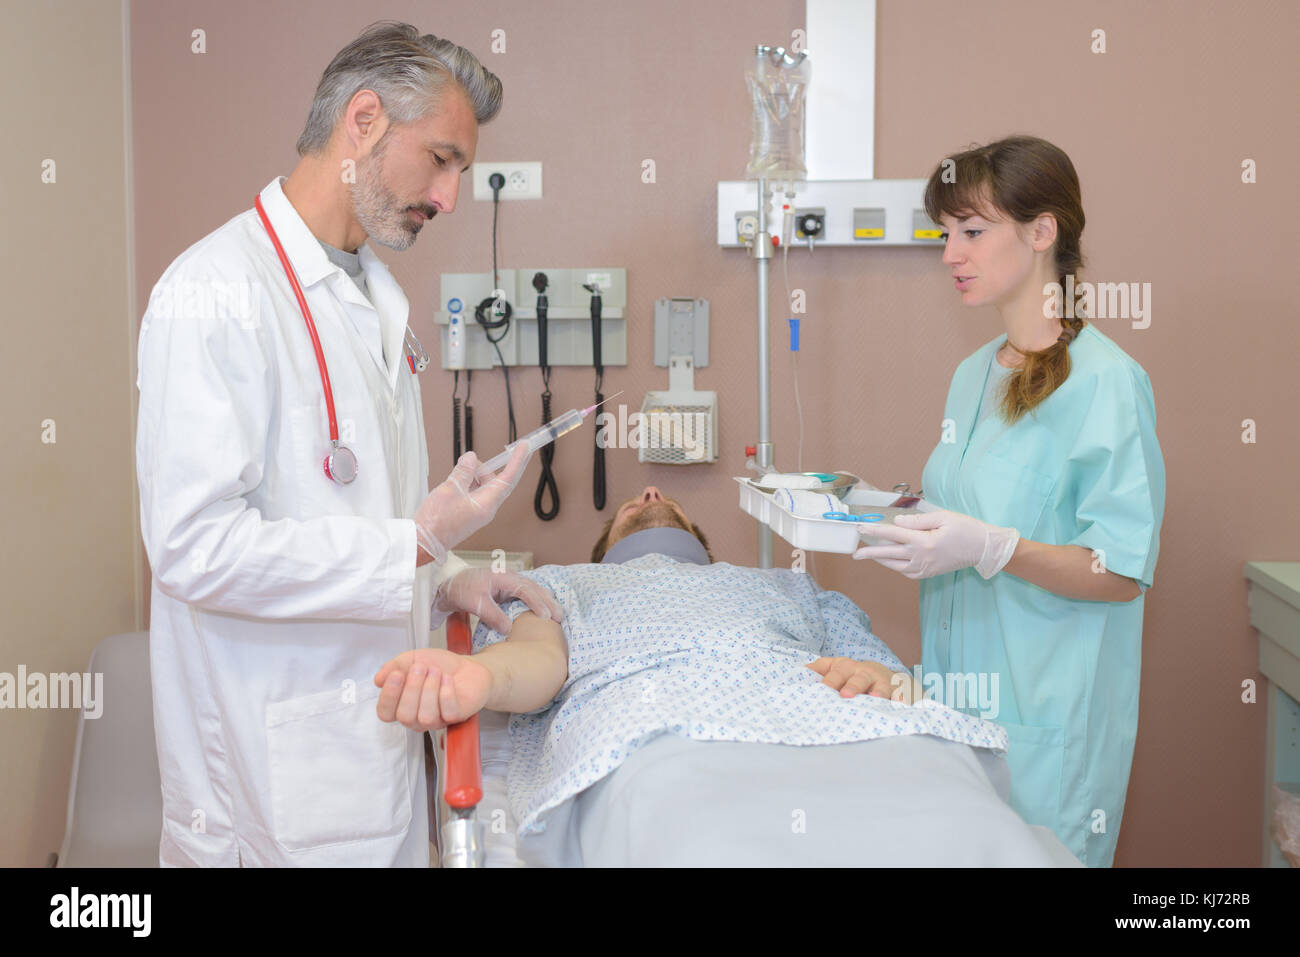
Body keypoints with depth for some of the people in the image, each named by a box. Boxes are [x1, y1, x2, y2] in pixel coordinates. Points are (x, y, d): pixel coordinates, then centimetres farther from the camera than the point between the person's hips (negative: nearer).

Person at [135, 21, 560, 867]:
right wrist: (416, 548, -22)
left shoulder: (376, 297, 14)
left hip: (377, 730, 9)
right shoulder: (218, 291, -17)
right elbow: (194, 545, -24)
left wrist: (447, 579, 7)